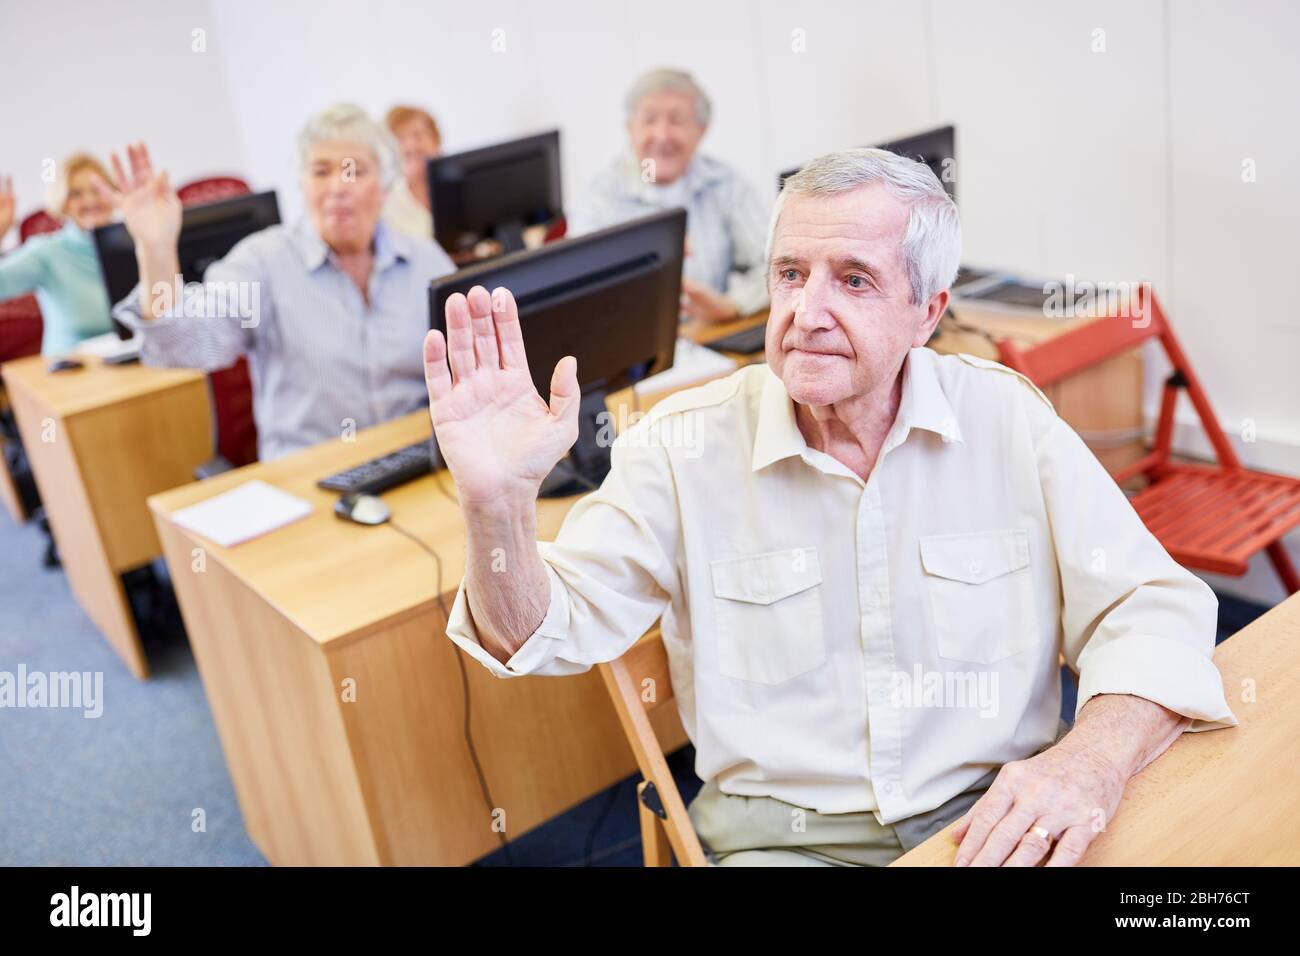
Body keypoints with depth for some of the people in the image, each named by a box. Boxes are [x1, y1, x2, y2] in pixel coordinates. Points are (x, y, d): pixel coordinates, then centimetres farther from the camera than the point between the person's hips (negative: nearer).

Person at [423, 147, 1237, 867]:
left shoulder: (1010, 421, -1)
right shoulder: (683, 446, -4)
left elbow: (1151, 610, -1)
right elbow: (547, 633, -4)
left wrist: (1093, 762, -21)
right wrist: (499, 504, -25)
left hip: (993, 823, 2)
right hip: (783, 839, -1)